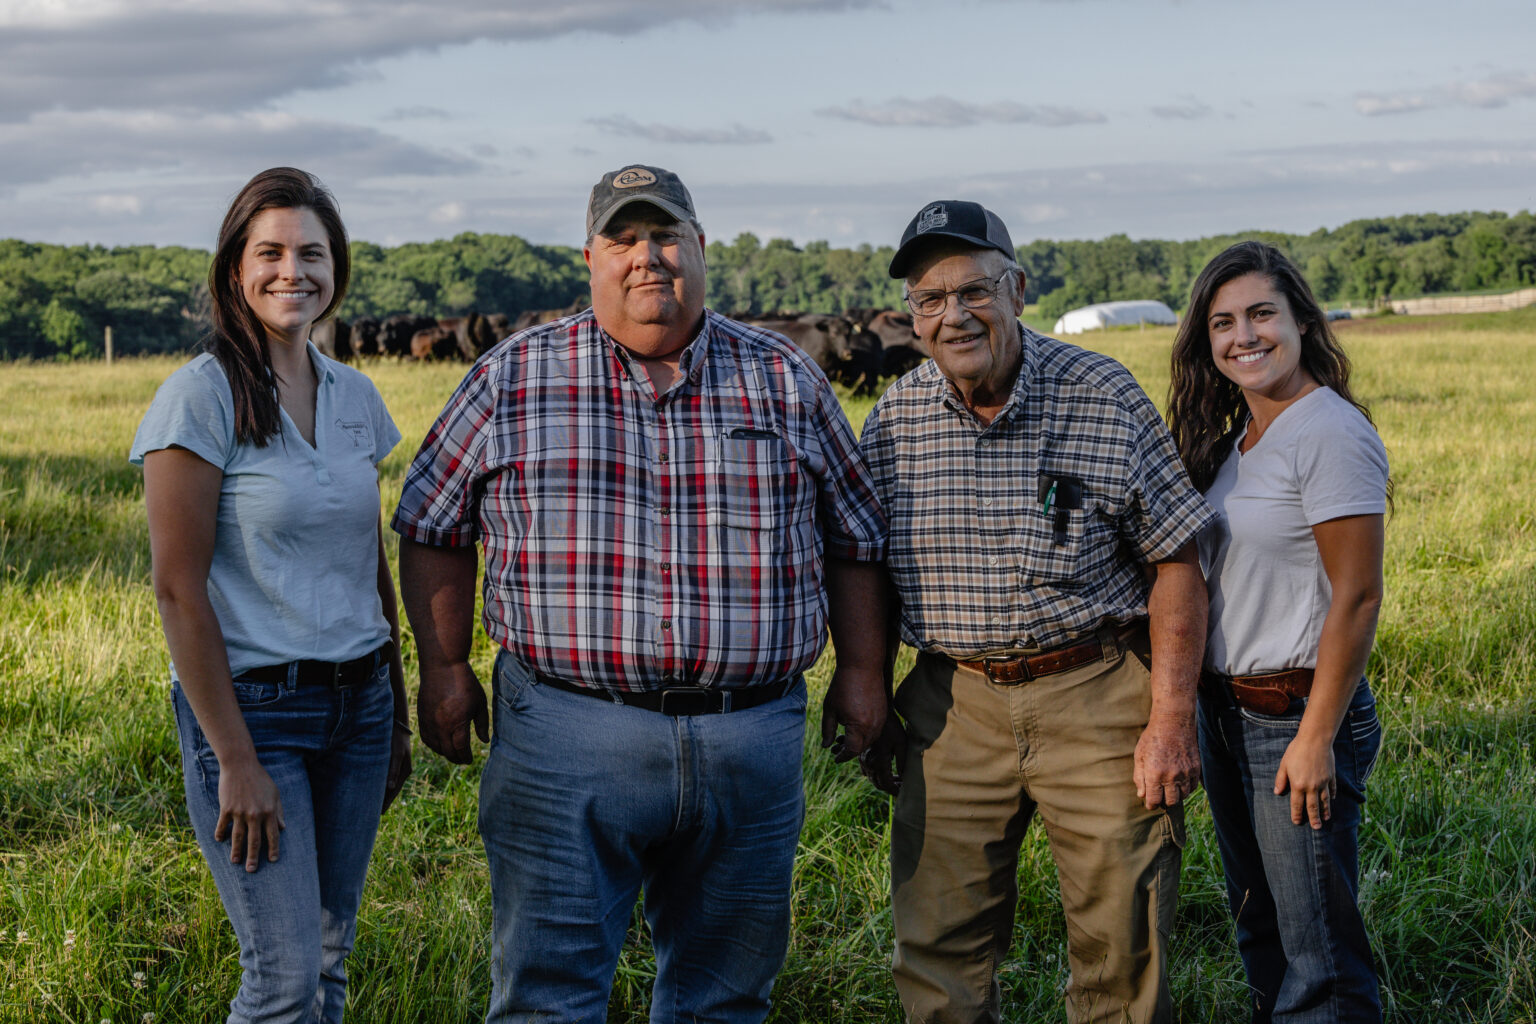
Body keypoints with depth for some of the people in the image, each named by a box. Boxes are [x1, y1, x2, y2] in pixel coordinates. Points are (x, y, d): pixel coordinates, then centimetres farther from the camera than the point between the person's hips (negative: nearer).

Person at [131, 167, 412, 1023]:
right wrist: (234, 760, -15)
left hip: (357, 701, 6)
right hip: (251, 704, -6)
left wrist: (397, 713, 14)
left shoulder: (355, 396, 7)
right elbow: (179, 589, -13)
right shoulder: (203, 398, -11)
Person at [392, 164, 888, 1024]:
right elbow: (435, 529, 9)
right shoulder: (512, 379, 4)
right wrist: (445, 668, 3)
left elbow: (855, 538, 13)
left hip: (752, 746, 2)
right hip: (566, 739, -2)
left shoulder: (787, 380, 7)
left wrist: (862, 671, 8)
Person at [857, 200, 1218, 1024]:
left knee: (1120, 949, 2)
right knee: (937, 956, 6)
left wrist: (1172, 720, -9)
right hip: (951, 705, 3)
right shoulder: (893, 419, 2)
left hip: (1096, 698, -2)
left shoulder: (1105, 397, -6)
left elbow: (1176, 561, -4)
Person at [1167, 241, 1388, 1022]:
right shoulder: (1231, 438, 10)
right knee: (1258, 927, 19)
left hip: (1297, 714, -9)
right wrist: (1191, 709, 10)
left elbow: (1355, 598, -19)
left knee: (1318, 956, -1)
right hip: (1224, 711, 9)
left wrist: (1317, 738, -21)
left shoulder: (1331, 433, -16)